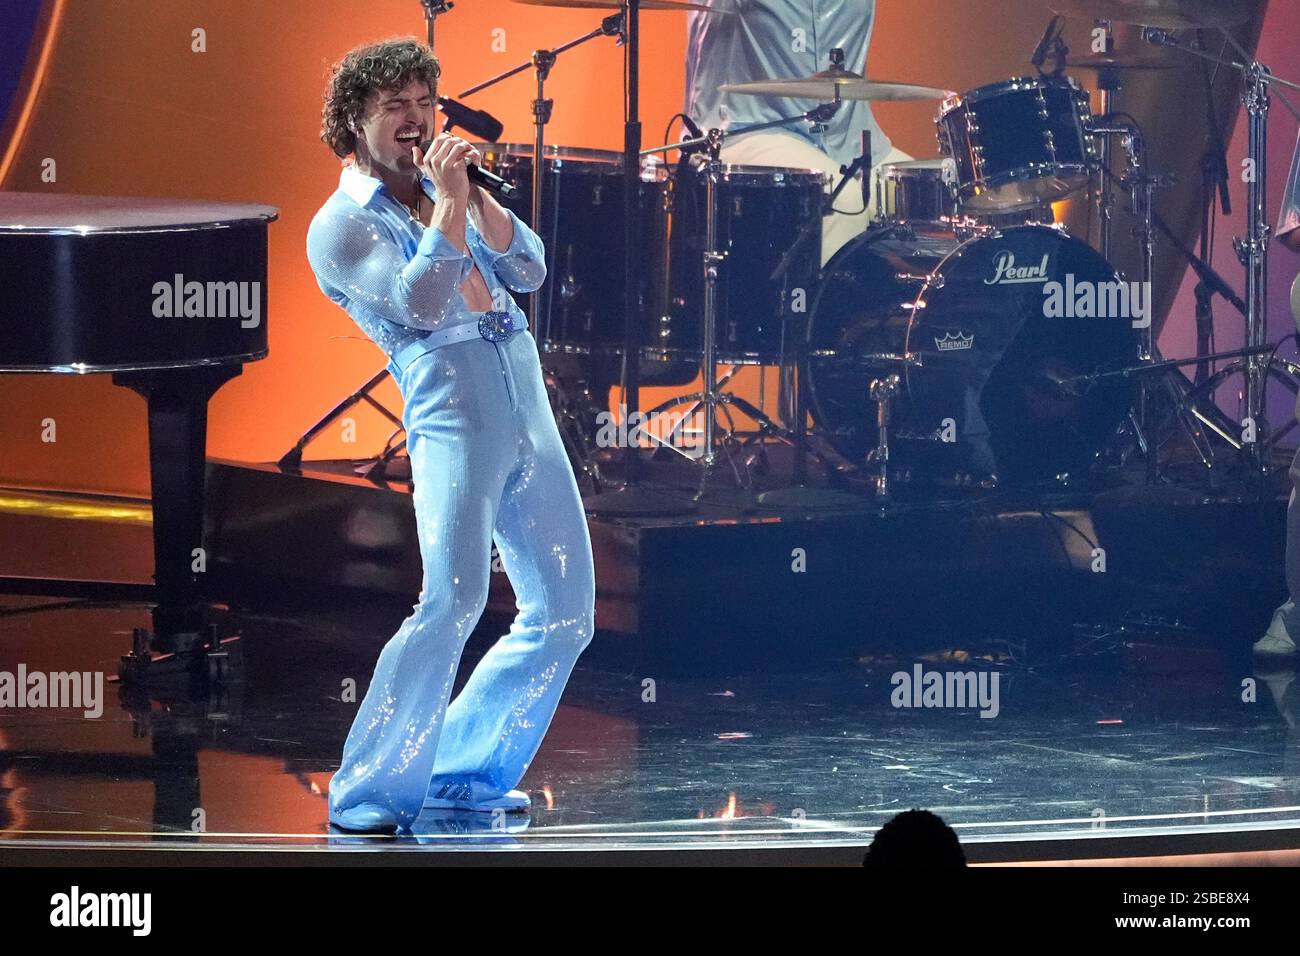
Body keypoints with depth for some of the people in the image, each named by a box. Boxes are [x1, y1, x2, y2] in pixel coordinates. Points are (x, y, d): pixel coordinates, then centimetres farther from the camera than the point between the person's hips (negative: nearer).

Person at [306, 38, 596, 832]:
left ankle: (465, 768, 17)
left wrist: (474, 193, 0)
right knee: (453, 600, -24)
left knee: (565, 613, 7)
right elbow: (420, 302, -13)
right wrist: (448, 204, -11)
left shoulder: (445, 189, 22)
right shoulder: (341, 226, 2)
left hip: (529, 408, 7)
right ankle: (372, 789, -16)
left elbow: (530, 270, 10)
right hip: (452, 412, -7)